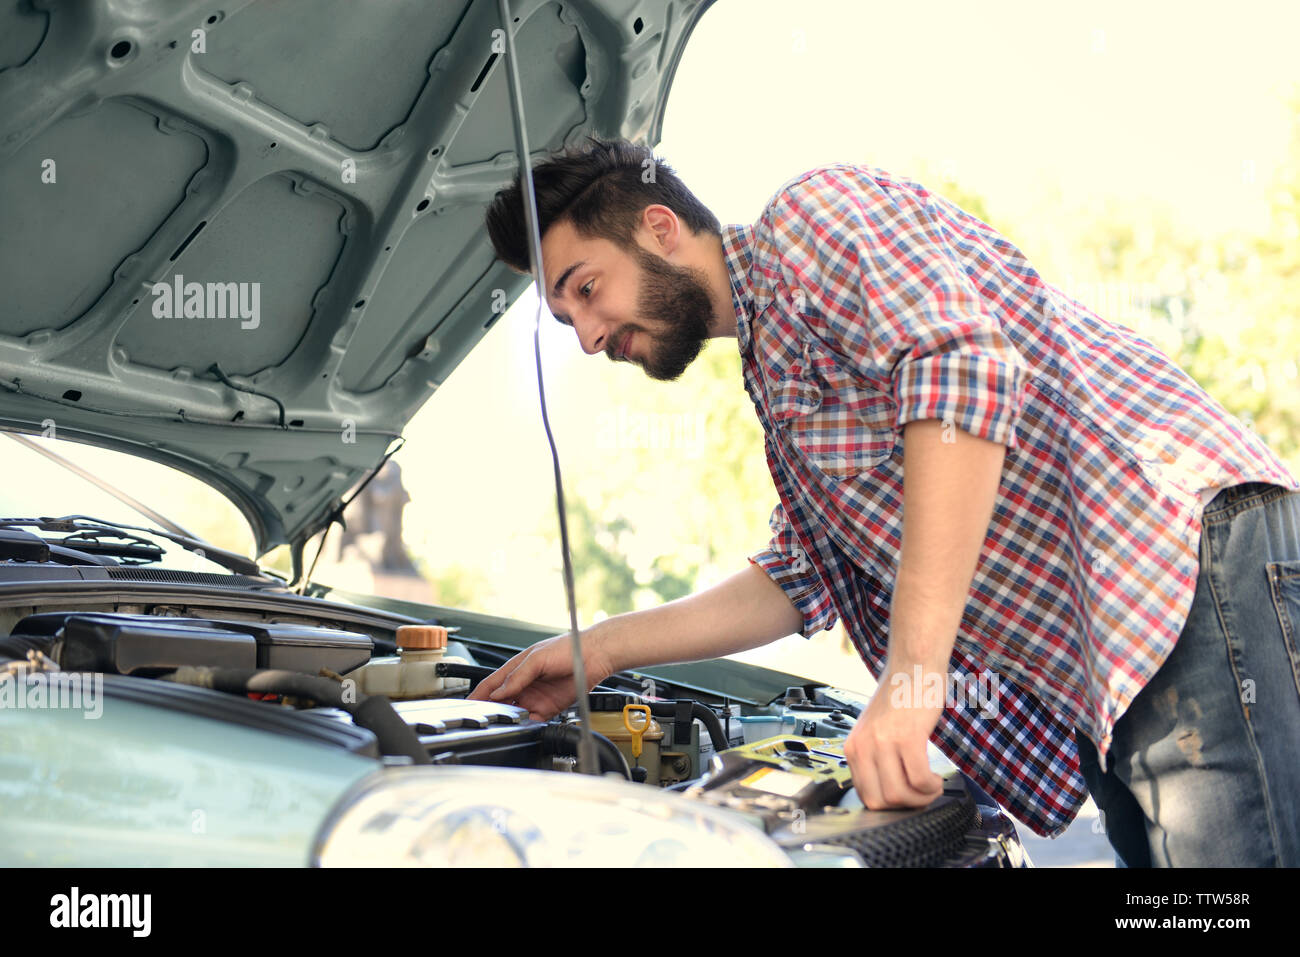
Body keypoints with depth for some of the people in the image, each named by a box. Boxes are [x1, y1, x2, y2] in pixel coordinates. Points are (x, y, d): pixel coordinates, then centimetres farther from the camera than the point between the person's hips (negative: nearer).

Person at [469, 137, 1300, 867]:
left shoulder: (813, 214, -2)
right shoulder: (775, 369, 29)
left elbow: (966, 365, -20)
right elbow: (799, 583, 34)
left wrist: (912, 676, -24)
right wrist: (602, 649, 31)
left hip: (1189, 548, -10)